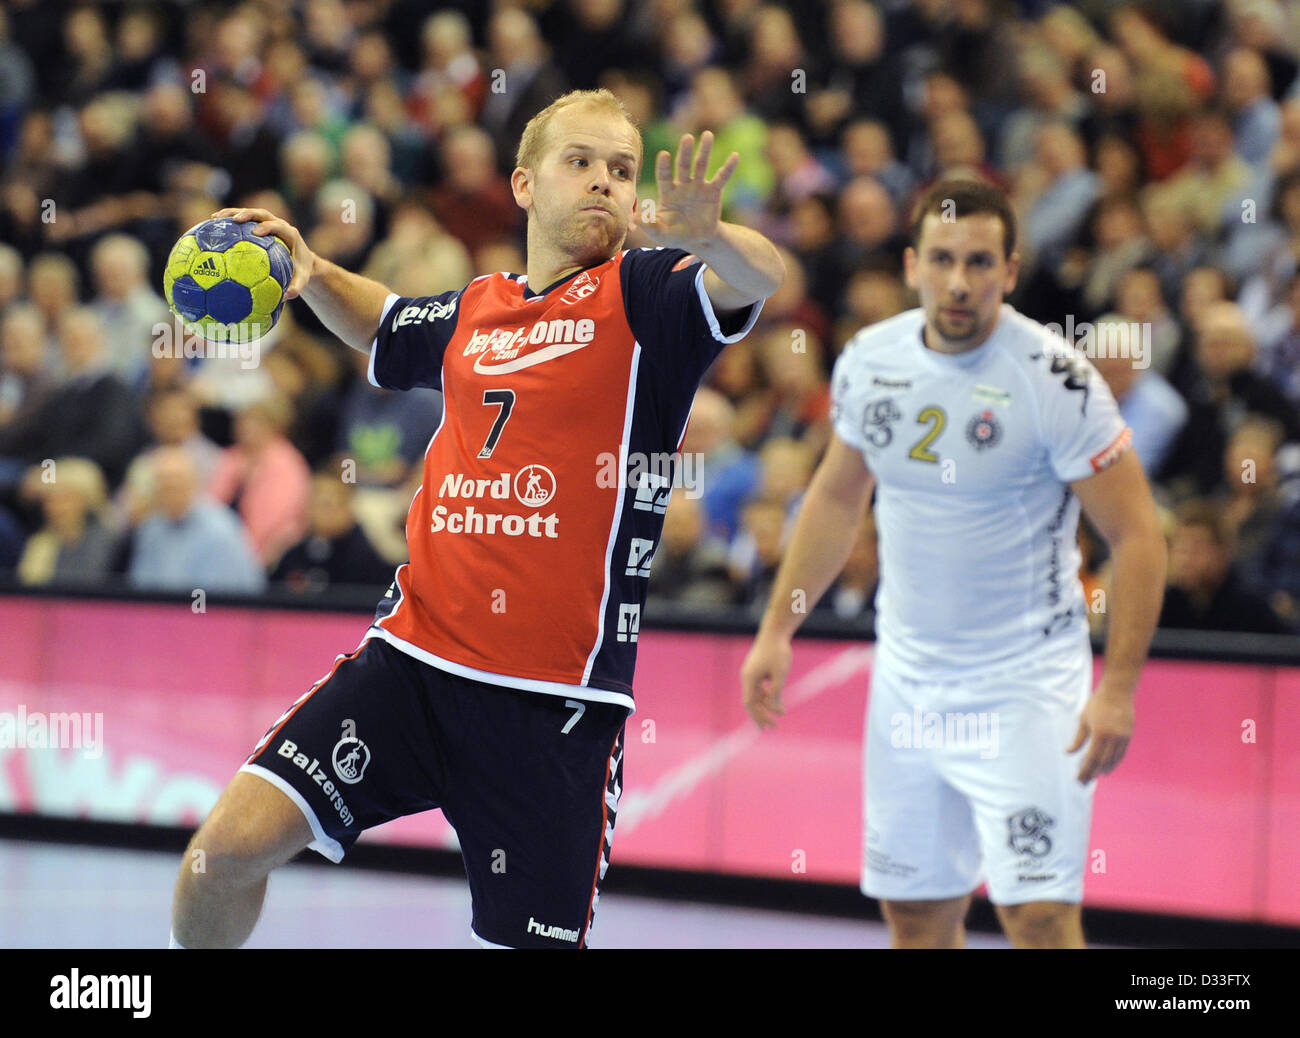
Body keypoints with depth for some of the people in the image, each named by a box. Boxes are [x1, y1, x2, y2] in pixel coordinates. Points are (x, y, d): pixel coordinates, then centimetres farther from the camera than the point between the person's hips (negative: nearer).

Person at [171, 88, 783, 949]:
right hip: (413, 657, 4)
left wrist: (708, 236, -44)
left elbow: (762, 276, -22)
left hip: (557, 700, -4)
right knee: (232, 846, -7)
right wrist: (312, 271, 18)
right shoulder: (472, 314, 14)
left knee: (538, 939, -2)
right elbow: (381, 324, 37)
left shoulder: (643, 297, 0)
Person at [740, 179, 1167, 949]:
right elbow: (836, 498, 18)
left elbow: (1138, 534, -13)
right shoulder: (870, 360, 1)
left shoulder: (1056, 379, -16)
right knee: (918, 916, 10)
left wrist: (1118, 688, -18)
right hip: (907, 679, 6)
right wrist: (777, 631, 16)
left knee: (1040, 916, -15)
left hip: (1026, 688, -6)